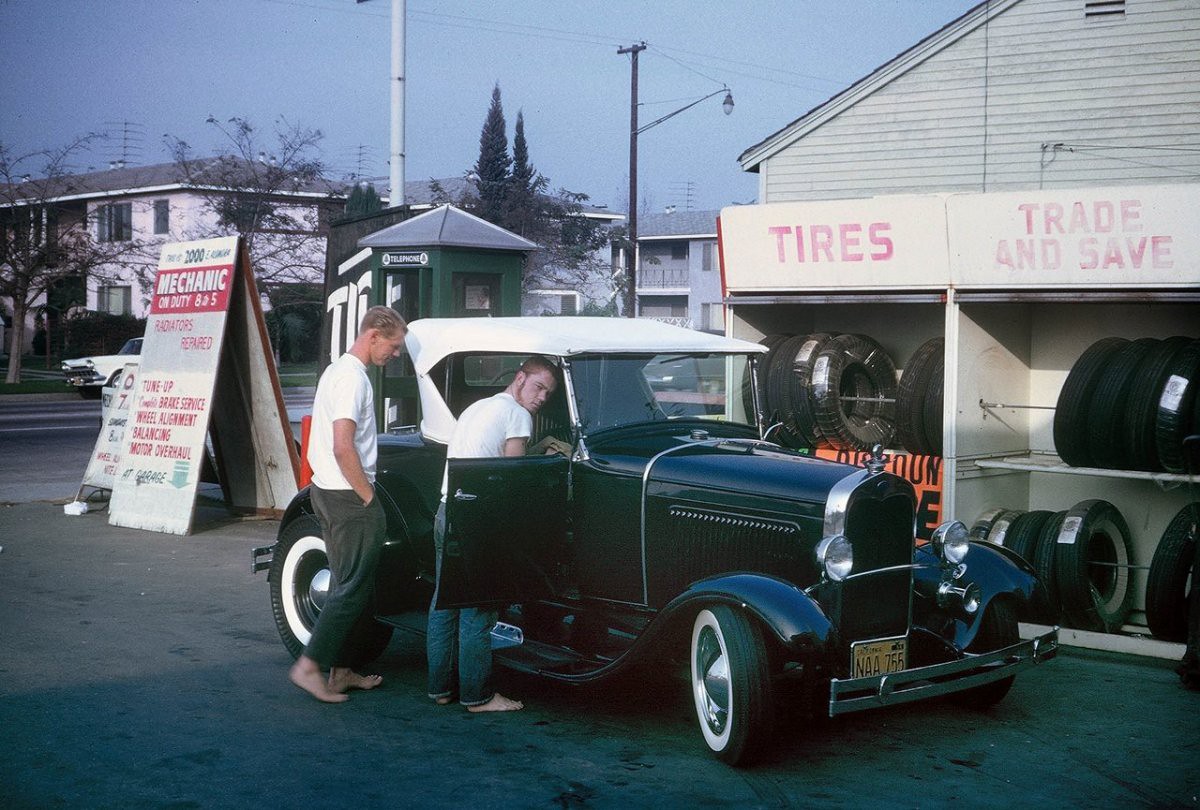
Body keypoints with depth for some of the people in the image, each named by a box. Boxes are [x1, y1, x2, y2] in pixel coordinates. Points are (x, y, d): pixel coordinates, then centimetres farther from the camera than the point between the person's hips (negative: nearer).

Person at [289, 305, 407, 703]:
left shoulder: (336, 370, 16)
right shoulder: (353, 377, -16)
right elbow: (343, 448, -24)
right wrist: (369, 498, -16)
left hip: (326, 491, 10)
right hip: (349, 496, -10)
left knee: (344, 584, 14)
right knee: (354, 588, -6)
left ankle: (339, 671, 19)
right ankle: (309, 666, -6)